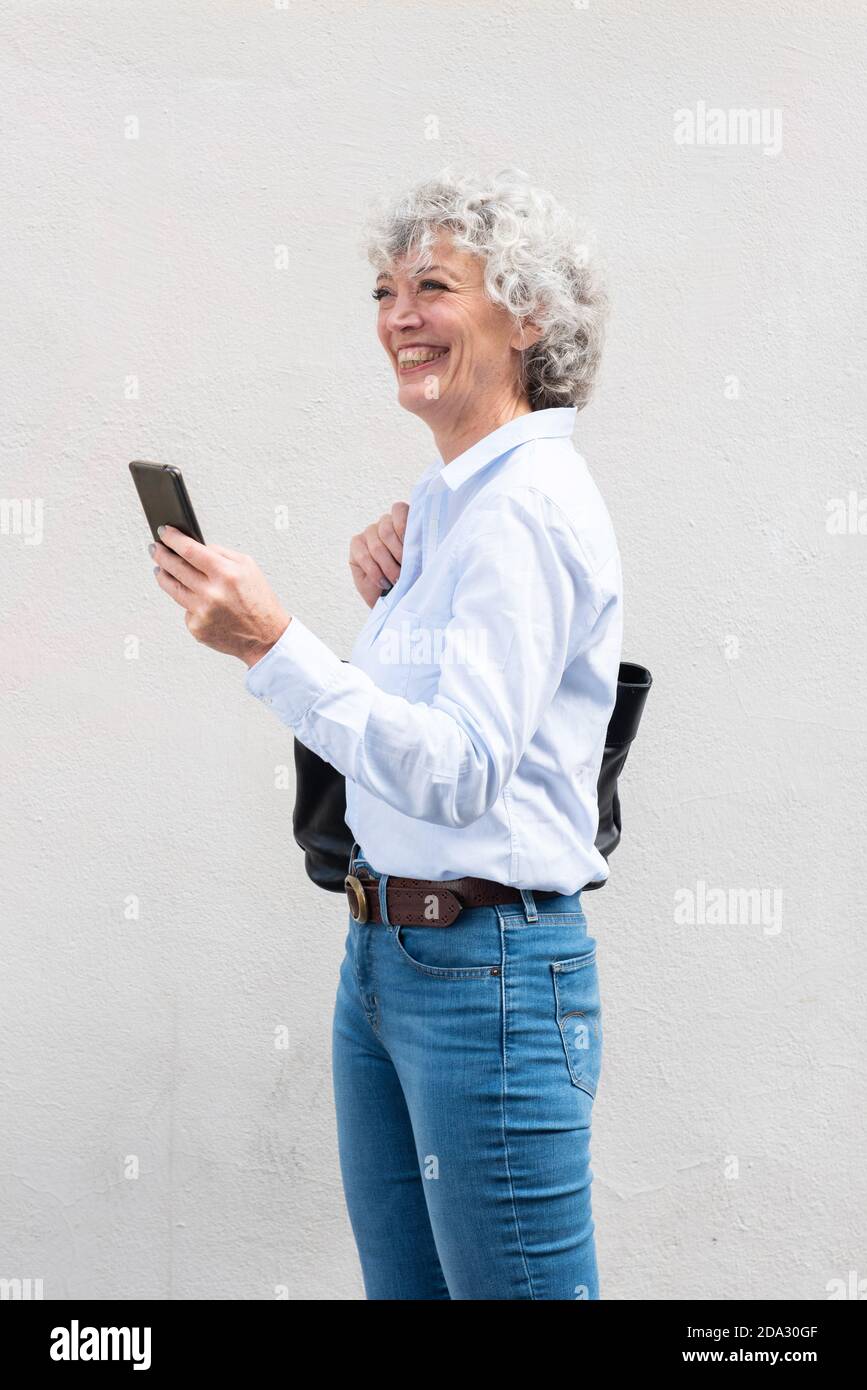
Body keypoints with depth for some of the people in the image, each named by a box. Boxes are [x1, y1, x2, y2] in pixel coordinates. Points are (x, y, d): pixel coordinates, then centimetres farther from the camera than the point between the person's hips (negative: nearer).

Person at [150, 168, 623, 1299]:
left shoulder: (528, 502, -15)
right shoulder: (448, 498, 13)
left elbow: (459, 773, -23)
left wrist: (272, 645, -26)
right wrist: (387, 593, 5)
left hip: (488, 968, -10)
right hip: (384, 951, 10)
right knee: (403, 1287, 18)